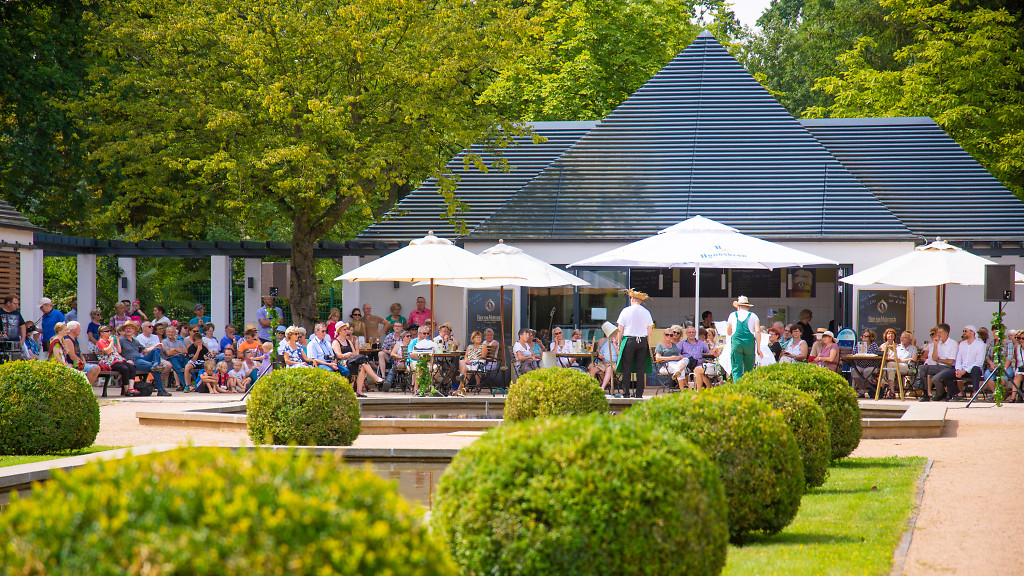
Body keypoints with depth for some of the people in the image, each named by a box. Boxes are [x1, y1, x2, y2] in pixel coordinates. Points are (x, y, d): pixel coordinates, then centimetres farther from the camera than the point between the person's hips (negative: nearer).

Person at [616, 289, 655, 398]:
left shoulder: (626, 311, -1)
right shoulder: (646, 312, 6)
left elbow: (620, 330, -2)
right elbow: (650, 332, 7)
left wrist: (618, 344, 4)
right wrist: (648, 345, 15)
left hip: (629, 341, -3)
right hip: (643, 341, 3)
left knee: (627, 368, 1)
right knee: (641, 368, 4)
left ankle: (626, 392, -3)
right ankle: (639, 393, 2)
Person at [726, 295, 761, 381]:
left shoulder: (733, 315, 15)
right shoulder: (753, 316, 11)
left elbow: (728, 333, 22)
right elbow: (757, 331, 0)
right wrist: (758, 348, 0)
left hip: (736, 343, 0)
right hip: (749, 343, 0)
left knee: (736, 369, -3)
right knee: (748, 369, 7)